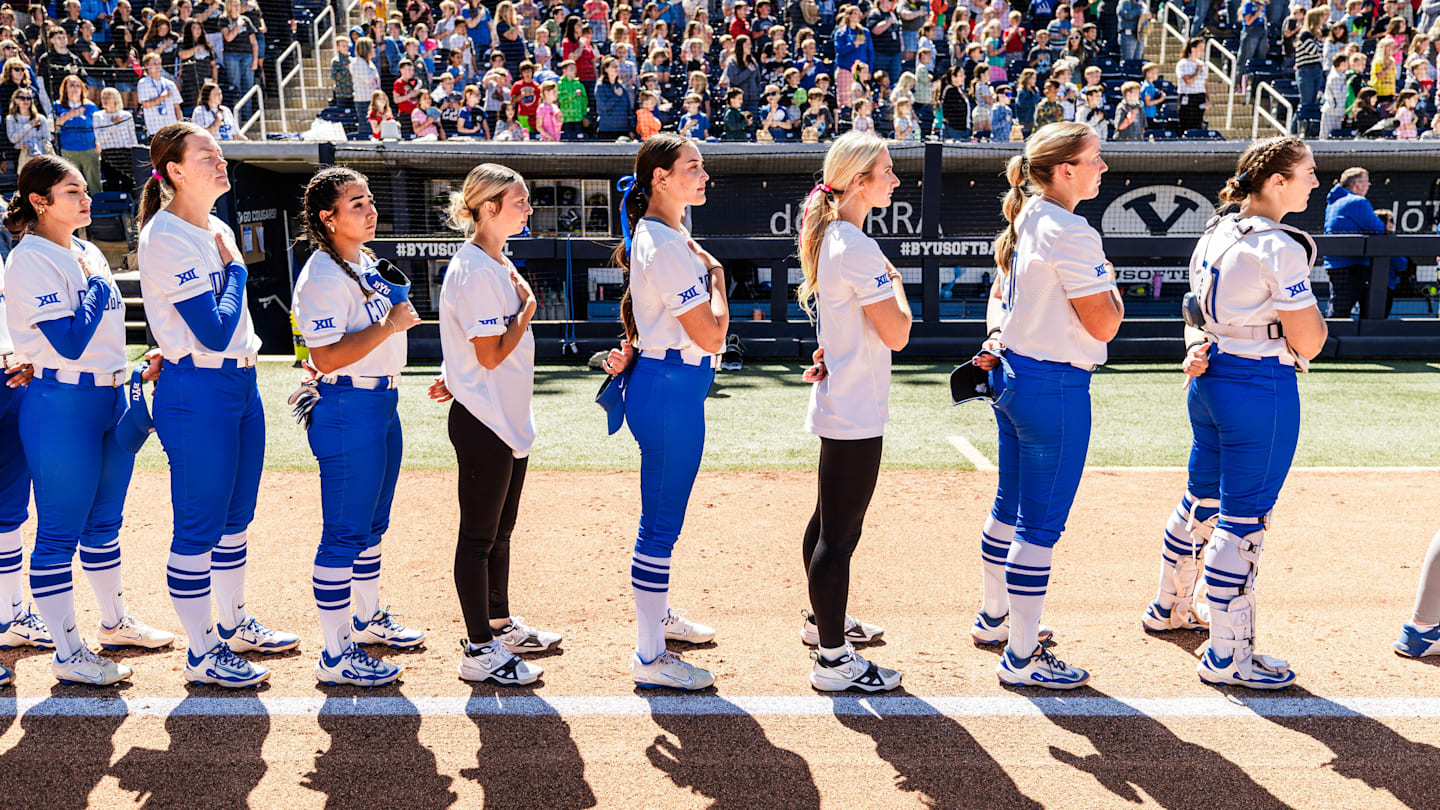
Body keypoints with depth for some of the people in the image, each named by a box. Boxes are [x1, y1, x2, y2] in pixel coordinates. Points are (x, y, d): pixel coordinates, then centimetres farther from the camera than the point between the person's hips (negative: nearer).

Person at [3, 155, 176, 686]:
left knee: (105, 522, 18)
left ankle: (114, 623, 32)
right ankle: (68, 654, 8)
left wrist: (128, 387, 15)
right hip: (62, 407, -8)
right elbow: (69, 343, -22)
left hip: (111, 399, 8)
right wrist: (97, 287, -13)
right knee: (60, 532, 1)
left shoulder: (88, 253, 12)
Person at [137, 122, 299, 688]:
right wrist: (236, 267, -11)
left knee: (236, 517, 18)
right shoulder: (166, 239, -16)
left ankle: (234, 624, 34)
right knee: (199, 527, 1)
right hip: (197, 393, -9)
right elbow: (214, 331, -22)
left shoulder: (217, 230, 12)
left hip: (241, 383, 9)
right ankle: (201, 653, 13)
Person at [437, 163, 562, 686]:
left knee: (501, 529, 19)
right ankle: (478, 650, 9)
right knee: (479, 535, 0)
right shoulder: (474, 270, -18)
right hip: (483, 422, -9)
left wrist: (460, 375, 7)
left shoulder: (499, 264, 13)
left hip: (510, 420, 10)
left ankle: (500, 626, 32)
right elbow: (492, 354, -22)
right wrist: (529, 305, -12)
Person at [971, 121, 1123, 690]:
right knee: (1041, 524, -2)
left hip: (1013, 374, 10)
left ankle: (994, 617, 38)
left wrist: (996, 340, 5)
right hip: (1056, 386, -10)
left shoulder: (1024, 223, 10)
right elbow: (1102, 325, -19)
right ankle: (1022, 657, 7)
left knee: (1010, 507, 22)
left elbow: (999, 296, 20)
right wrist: (1112, 285, -1)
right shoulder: (1071, 233, -19)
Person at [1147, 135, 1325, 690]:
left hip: (1210, 379, 9)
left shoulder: (1215, 235, 9)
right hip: (1262, 389, -9)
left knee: (1201, 500, 23)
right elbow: (1307, 342, -16)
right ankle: (1226, 658, 6)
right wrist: (1314, 307, 2)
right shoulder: (1280, 248, -18)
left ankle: (1171, 608, 40)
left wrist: (1197, 348, 1)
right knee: (1243, 519, -2)